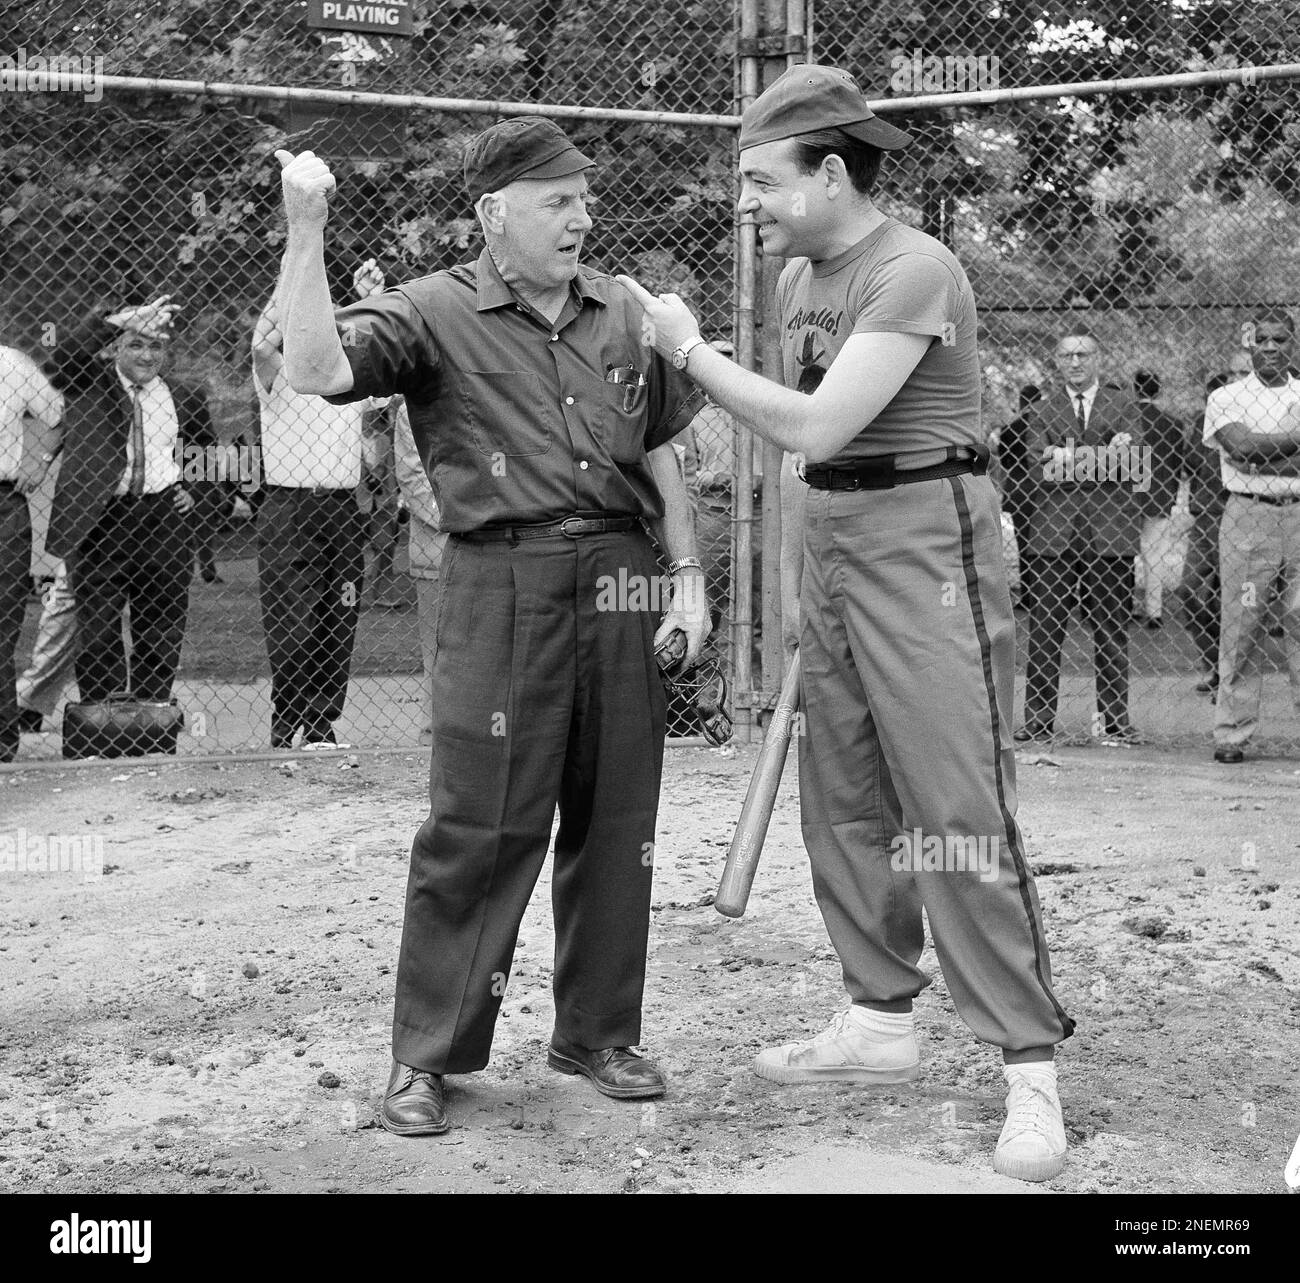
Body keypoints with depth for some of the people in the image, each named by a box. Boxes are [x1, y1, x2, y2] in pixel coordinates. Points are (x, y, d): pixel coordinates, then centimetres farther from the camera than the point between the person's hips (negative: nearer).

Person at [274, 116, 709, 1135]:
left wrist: (689, 579, 11)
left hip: (621, 582, 5)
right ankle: (427, 1055, 6)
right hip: (504, 589, -5)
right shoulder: (437, 313, -1)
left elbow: (661, 456, 19)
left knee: (616, 820, 9)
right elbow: (318, 369, -16)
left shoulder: (623, 315, 14)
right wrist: (306, 235, -21)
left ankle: (600, 1032, 23)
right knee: (479, 825, -4)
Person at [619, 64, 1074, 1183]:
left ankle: (1031, 1071, -7)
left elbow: (813, 426, -22)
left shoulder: (914, 271, -17)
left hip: (925, 543, -9)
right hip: (831, 545, 9)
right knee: (844, 799, 12)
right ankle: (881, 1024, 24)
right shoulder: (802, 275, 10)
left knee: (959, 810, -11)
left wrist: (692, 348, -13)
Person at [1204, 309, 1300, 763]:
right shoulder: (1226, 398, 7)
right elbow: (1242, 446, -11)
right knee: (1241, 624, -4)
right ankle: (1232, 733, 0)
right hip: (1248, 516, -2)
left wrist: (1263, 455, -11)